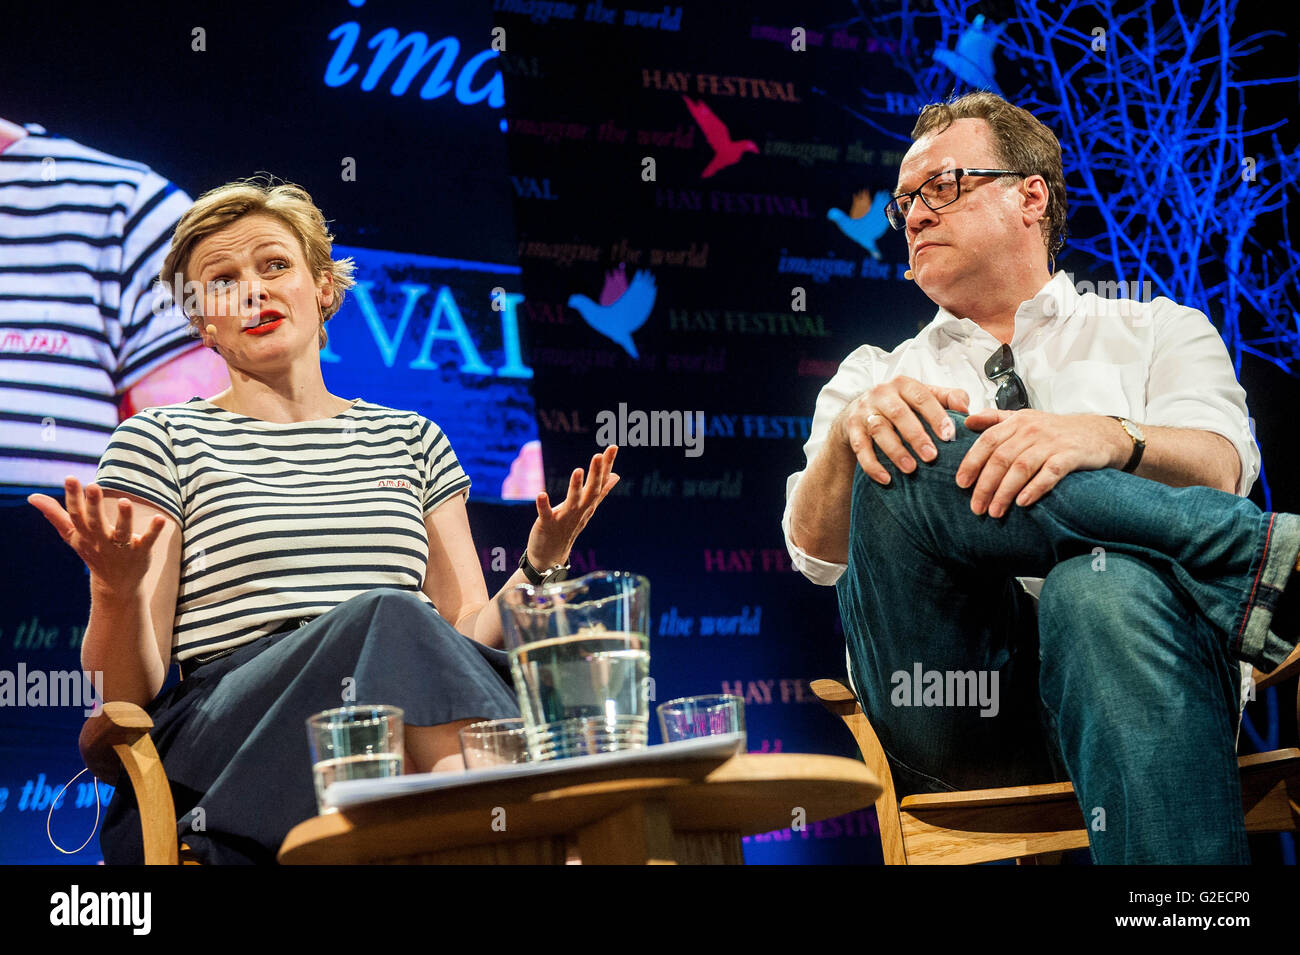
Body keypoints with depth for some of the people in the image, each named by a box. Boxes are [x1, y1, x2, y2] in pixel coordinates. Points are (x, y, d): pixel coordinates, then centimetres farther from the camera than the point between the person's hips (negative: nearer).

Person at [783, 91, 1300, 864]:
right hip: (944, 705, 2)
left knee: (1110, 584, -38)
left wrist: (1108, 440, -23)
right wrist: (851, 432, -13)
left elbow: (1218, 468, 1)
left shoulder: (1157, 331, 24)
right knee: (907, 453, -25)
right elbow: (817, 552, 9)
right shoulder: (875, 379, 28)